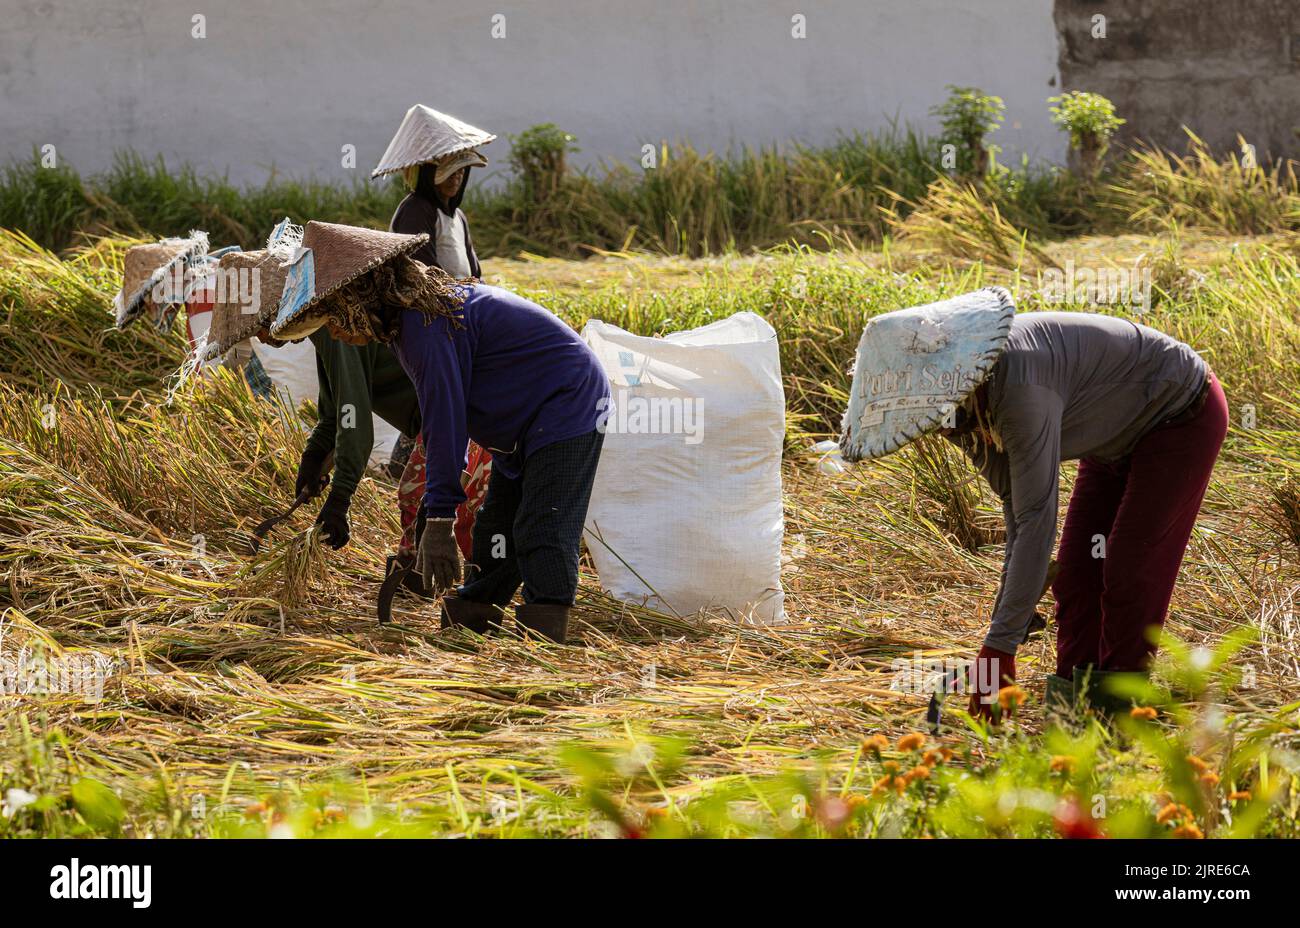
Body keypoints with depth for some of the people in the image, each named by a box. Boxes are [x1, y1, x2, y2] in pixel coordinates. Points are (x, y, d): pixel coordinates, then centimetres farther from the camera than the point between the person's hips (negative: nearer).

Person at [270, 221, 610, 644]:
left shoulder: (425, 324, -26)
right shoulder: (408, 317, 6)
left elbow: (445, 419, -28)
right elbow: (438, 415, 17)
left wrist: (439, 520, -27)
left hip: (566, 409, -10)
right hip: (525, 427, 10)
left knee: (542, 536, -17)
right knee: (494, 535, 10)